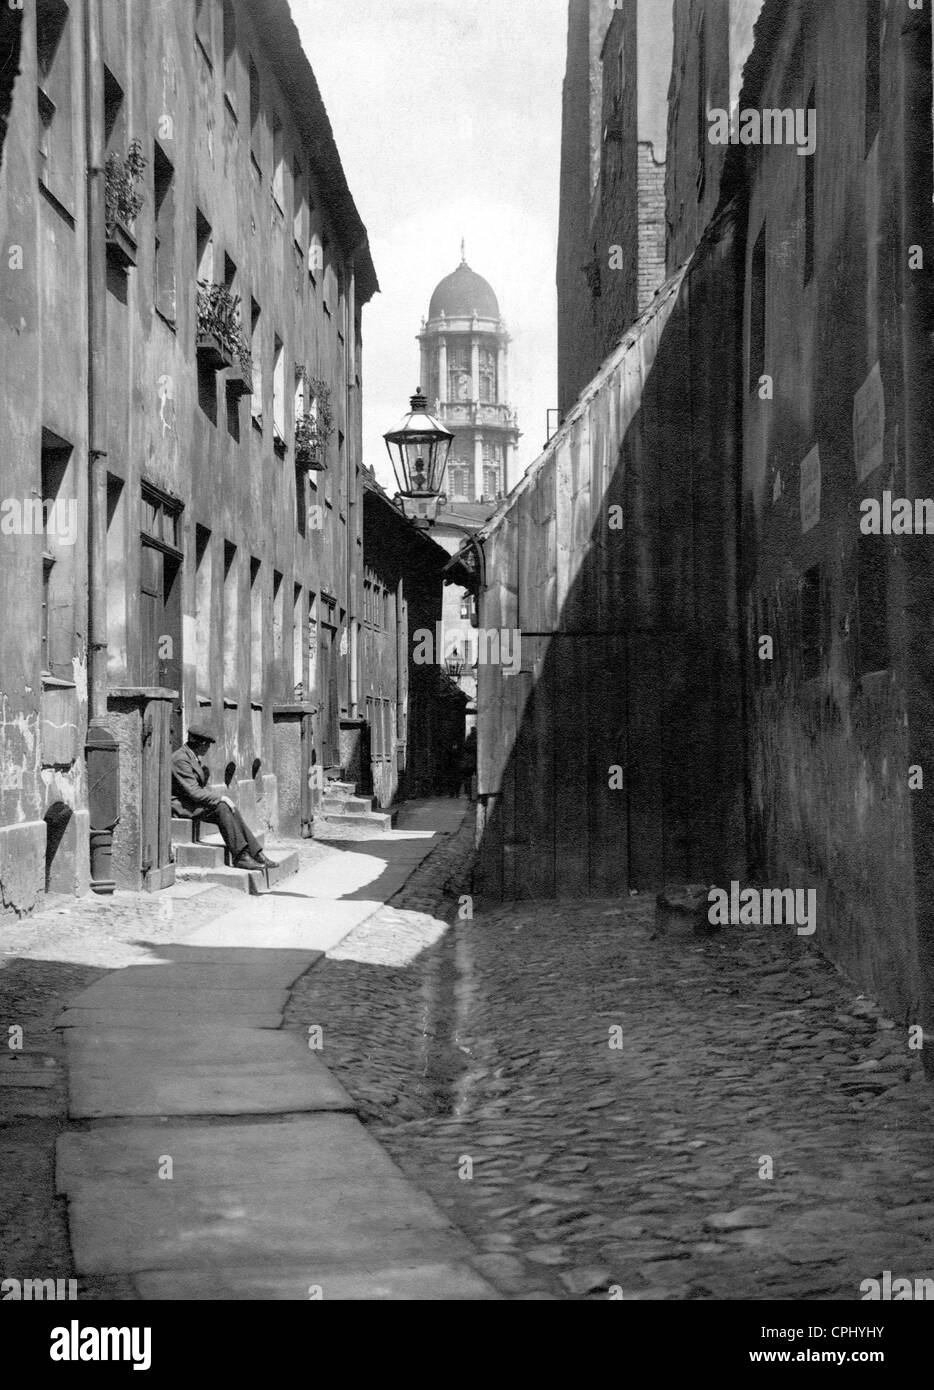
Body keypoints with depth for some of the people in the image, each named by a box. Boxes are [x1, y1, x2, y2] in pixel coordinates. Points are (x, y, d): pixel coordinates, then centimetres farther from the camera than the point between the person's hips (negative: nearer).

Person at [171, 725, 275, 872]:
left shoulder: (195, 758, 14)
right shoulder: (181, 759, -18)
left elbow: (203, 786, 19)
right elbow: (193, 791, -23)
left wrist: (219, 798, 0)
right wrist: (220, 798, -21)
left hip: (195, 801, 9)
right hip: (181, 805, -9)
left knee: (229, 809, -12)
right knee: (222, 808, -27)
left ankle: (256, 854, -17)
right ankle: (240, 857, -27)